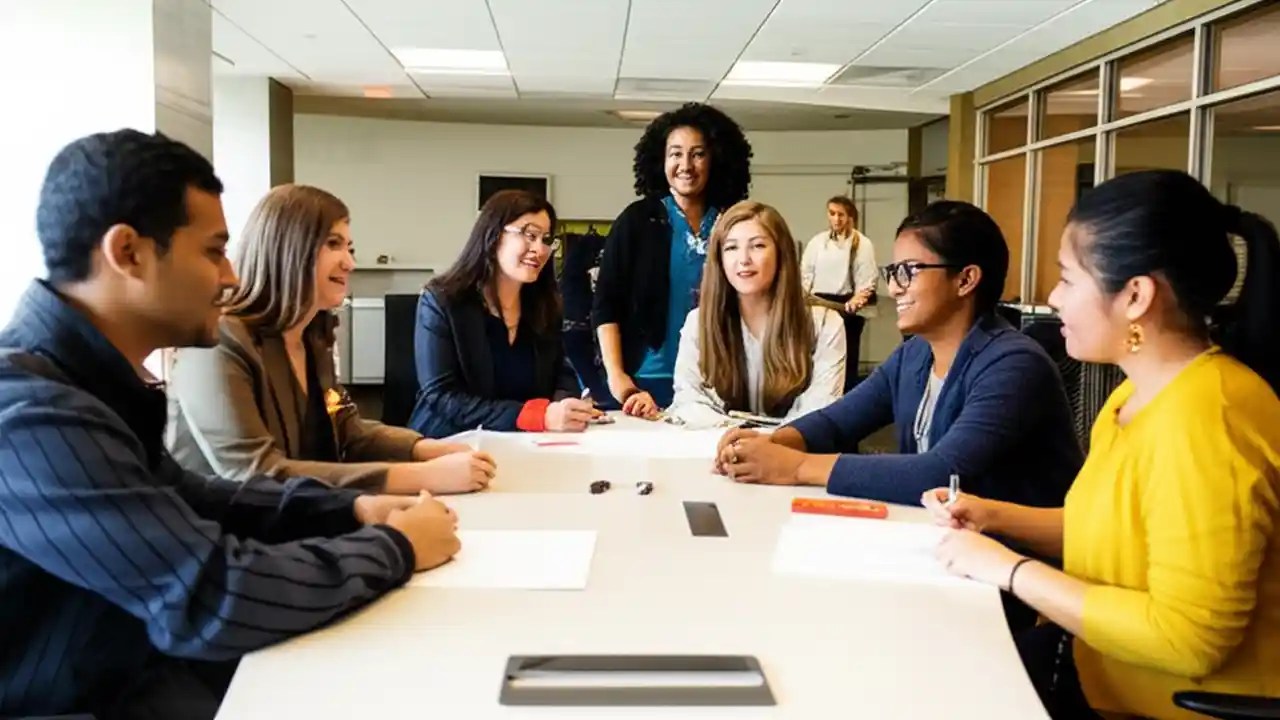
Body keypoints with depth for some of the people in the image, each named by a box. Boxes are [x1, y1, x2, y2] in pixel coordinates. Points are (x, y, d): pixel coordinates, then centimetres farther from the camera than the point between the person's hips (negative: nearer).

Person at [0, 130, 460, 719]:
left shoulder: (91, 376, 1)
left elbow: (185, 498, 13)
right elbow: (214, 601, -29)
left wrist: (349, 509, 0)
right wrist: (395, 547, -15)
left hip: (141, 662, 8)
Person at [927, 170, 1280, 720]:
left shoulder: (1203, 418, -27)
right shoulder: (1144, 391, 6)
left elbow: (1187, 640, -28)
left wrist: (1012, 571, -21)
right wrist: (996, 516, 4)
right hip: (1100, 662, 9)